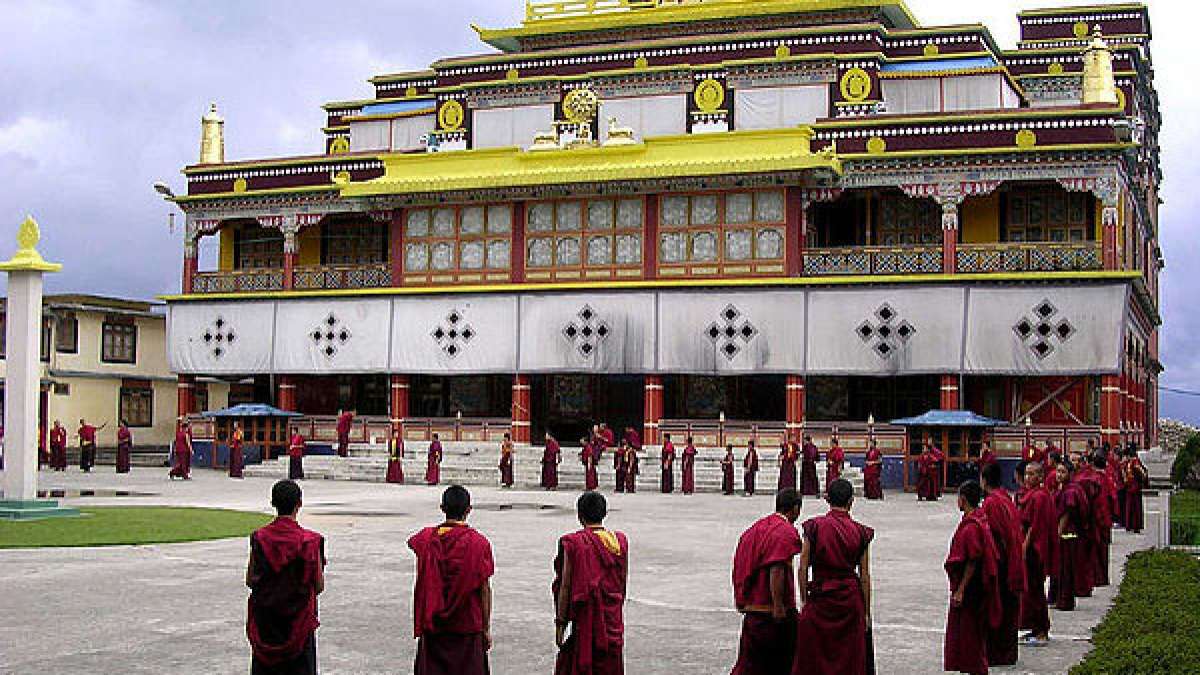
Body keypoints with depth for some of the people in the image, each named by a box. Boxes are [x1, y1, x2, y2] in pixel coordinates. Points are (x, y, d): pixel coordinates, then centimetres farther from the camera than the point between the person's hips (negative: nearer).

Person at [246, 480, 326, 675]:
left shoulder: (259, 538, -5)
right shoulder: (310, 541, -12)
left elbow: (250, 580, 1)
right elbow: (319, 586, -8)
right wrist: (320, 565, 11)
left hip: (265, 622, 2)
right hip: (298, 620, -2)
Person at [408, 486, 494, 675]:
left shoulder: (427, 538, -4)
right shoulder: (479, 543, -10)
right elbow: (484, 590, -7)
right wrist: (486, 628, 0)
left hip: (433, 626, 2)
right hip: (468, 626, -2)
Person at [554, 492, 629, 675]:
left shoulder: (573, 543, -11)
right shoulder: (620, 541, 2)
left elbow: (566, 586, -9)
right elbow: (622, 584, 9)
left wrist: (560, 623, -4)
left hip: (584, 619, -4)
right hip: (613, 622, 4)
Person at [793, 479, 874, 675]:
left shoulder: (814, 526, -5)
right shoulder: (860, 532, -2)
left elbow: (803, 567, -4)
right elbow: (865, 576, 0)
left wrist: (804, 600, 4)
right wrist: (867, 612, 7)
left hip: (819, 598, -1)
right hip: (851, 599, 1)